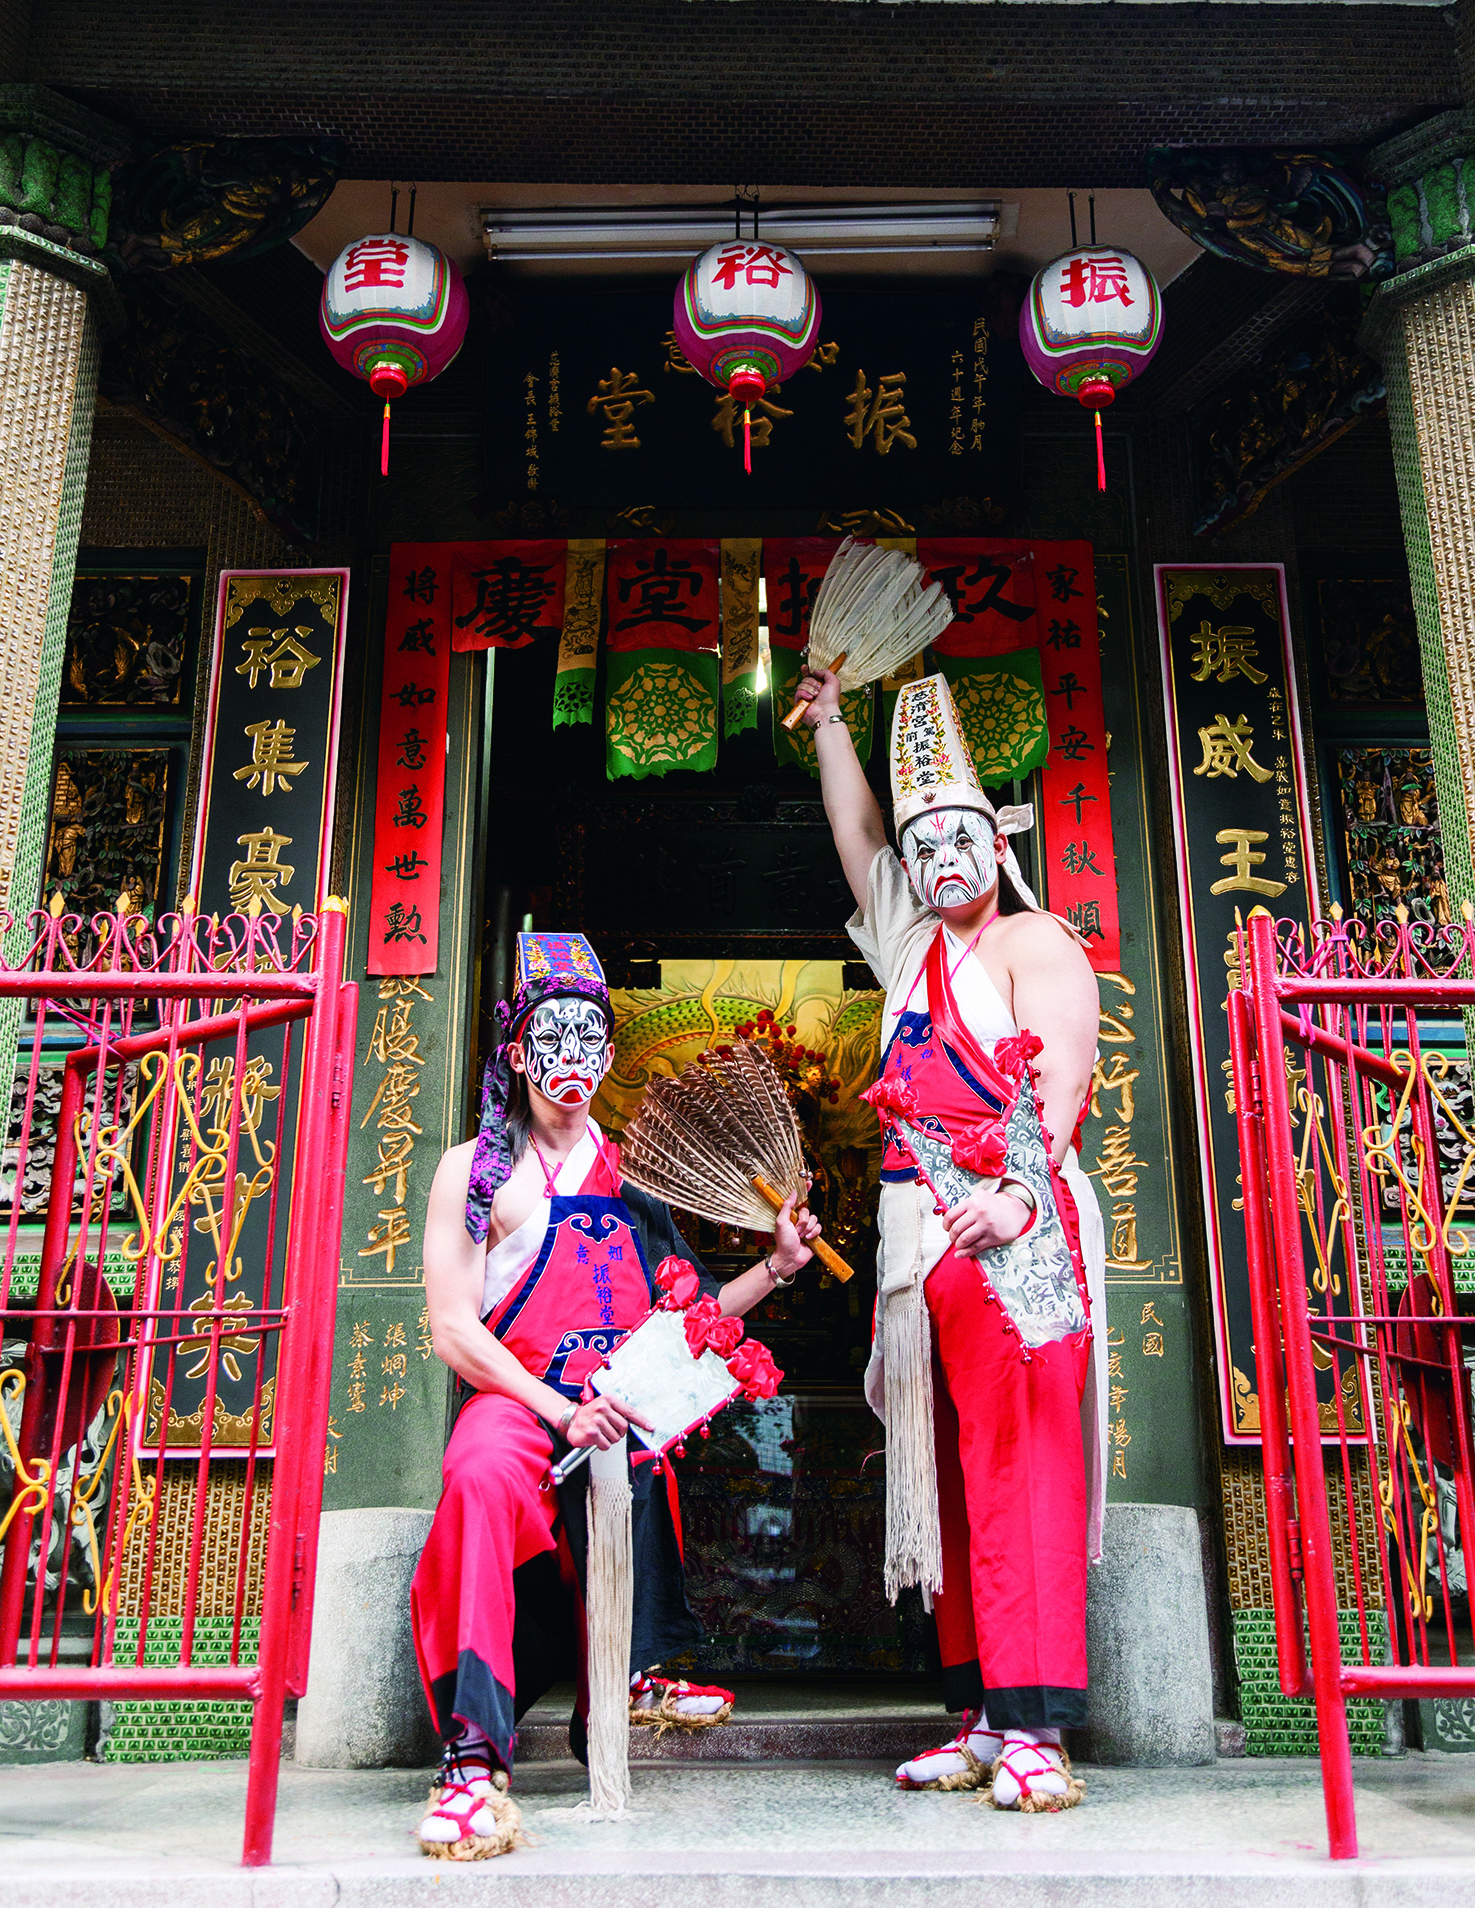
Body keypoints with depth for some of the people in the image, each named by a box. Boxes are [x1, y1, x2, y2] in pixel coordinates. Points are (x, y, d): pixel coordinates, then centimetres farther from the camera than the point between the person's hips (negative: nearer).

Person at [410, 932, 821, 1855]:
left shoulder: (633, 1169, 17)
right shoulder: (474, 1169, 7)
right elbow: (454, 1330, -2)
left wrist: (778, 1265, 8)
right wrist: (560, 1409, -14)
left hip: (621, 1414, 4)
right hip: (515, 1397, -4)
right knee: (481, 1476, -34)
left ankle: (622, 1682, 26)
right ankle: (474, 1753, -33)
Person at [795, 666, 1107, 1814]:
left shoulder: (1035, 940, 3)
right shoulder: (913, 945, 22)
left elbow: (1062, 1076, -9)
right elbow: (856, 833, 29)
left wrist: (1021, 1191, -22)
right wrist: (829, 719, 29)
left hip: (1014, 1228, -7)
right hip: (925, 1236, 7)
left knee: (1019, 1458, -11)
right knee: (952, 1475, 5)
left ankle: (1037, 1729, -9)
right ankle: (983, 1720, 11)